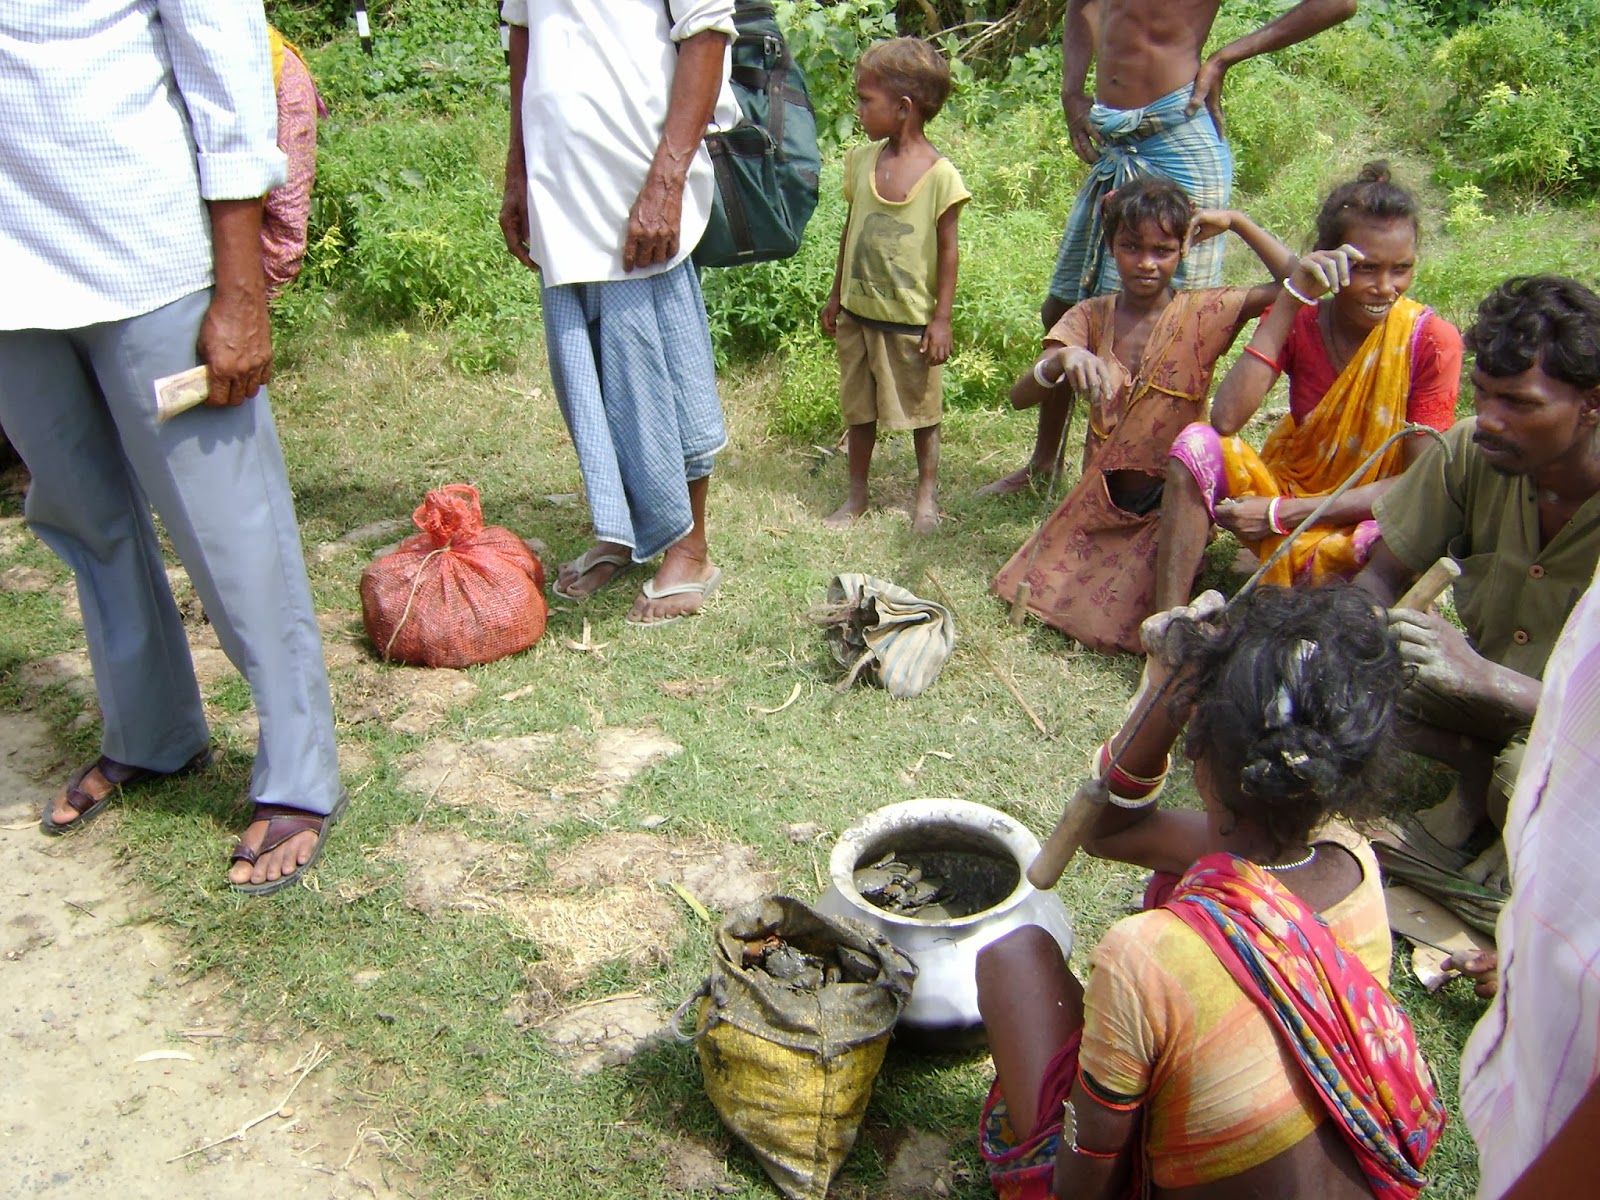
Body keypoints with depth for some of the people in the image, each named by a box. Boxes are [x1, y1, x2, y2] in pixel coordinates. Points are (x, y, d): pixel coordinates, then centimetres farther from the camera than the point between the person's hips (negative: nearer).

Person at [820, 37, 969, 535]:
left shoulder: (940, 174, -13)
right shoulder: (862, 160, 2)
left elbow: (947, 251, -9)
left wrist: (942, 318, -10)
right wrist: (836, 297, 14)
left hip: (911, 320, -5)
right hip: (858, 312, 5)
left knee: (921, 410, 9)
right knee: (859, 409, 14)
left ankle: (927, 495, 25)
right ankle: (856, 494, 28)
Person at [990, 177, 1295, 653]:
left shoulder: (1203, 314, -6)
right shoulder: (1091, 317, -1)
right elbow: (1020, 396, -12)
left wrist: (1237, 221, -13)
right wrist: (1063, 359, -34)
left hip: (1169, 506, -3)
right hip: (1097, 502, 3)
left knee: (1121, 622, -21)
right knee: (1032, 592, -2)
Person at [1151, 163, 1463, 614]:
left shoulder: (1432, 340, -13)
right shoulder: (1298, 320, -6)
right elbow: (1226, 419, -23)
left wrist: (1285, 514, -21)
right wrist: (1293, 295, -24)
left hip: (1365, 519, -2)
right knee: (1198, 443, -25)